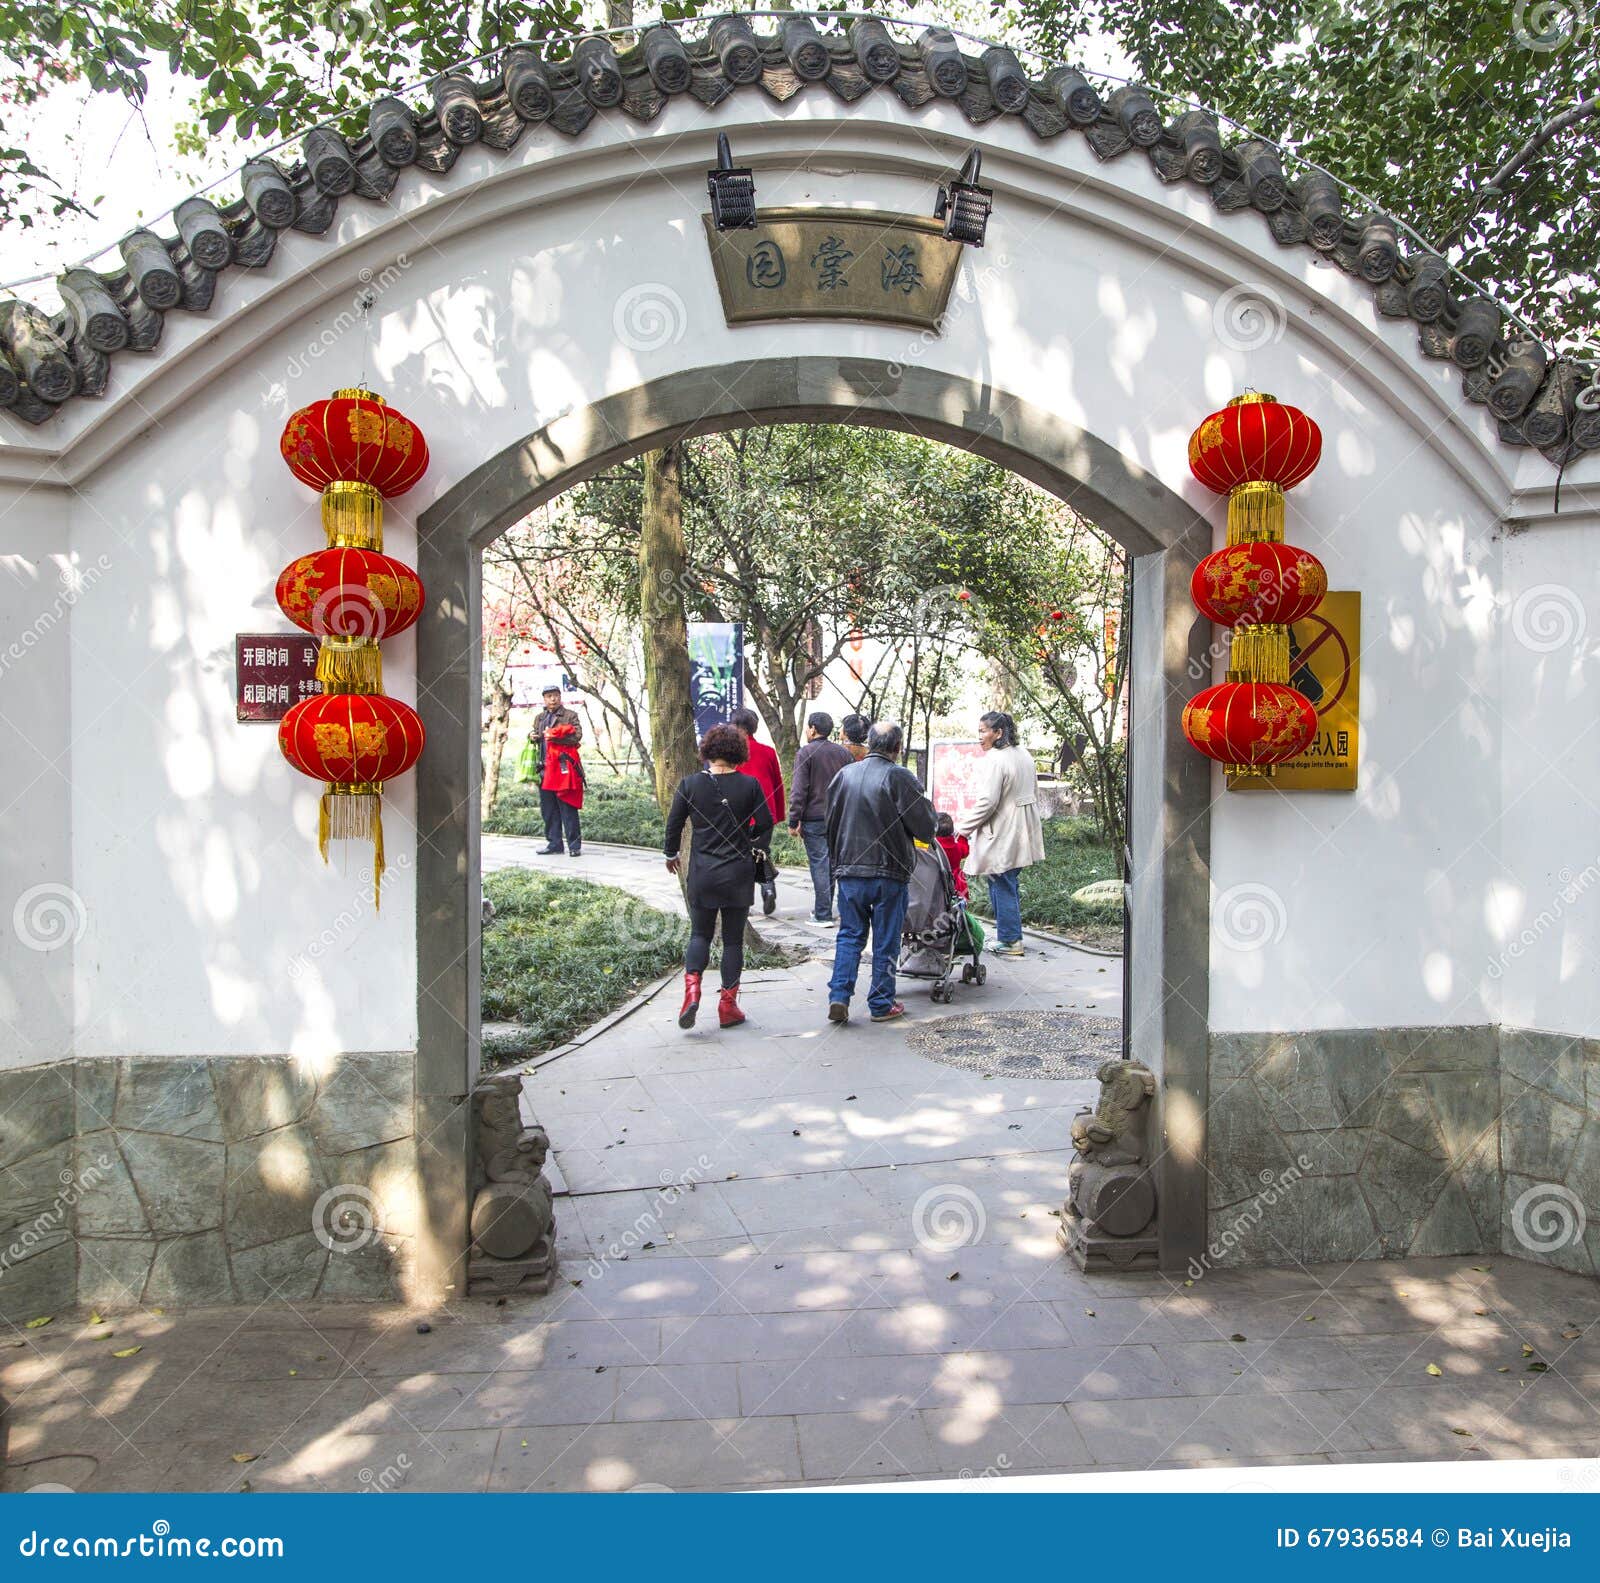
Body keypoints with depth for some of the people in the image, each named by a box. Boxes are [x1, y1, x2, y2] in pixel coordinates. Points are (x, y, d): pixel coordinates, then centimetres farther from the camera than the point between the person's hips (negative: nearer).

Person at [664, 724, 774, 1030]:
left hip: (702, 873, 1)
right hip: (739, 874, 0)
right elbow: (765, 825, -2)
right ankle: (728, 1004, 12)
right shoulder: (749, 785, -7)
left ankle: (691, 986, -8)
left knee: (700, 933, 15)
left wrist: (671, 854, 20)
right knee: (733, 939, 10)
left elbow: (674, 824, 2)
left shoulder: (690, 784, -5)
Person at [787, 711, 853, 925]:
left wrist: (794, 821, -8)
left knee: (819, 864, -2)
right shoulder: (844, 752, 8)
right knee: (831, 863, 15)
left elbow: (798, 790, -11)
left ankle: (823, 914, -3)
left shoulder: (805, 752, -7)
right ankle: (824, 909, 24)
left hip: (814, 818, -5)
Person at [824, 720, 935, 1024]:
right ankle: (881, 1005, 15)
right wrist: (926, 803, 10)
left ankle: (839, 997, 3)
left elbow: (831, 823, 13)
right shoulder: (900, 777, -11)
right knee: (886, 941, 8)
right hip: (889, 873, -3)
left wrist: (835, 861, 24)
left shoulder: (844, 774, 4)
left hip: (849, 870, 4)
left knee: (850, 935, 14)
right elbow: (925, 828, -11)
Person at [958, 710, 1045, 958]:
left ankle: (1009, 941, 6)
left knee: (1002, 887, 0)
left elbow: (987, 802, -22)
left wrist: (965, 828, -11)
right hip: (1022, 833, 9)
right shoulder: (1024, 755, 10)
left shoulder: (994, 760, -19)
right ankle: (1011, 935, 25)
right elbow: (1034, 793, 19)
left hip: (1001, 837, -9)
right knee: (1011, 885, 17)